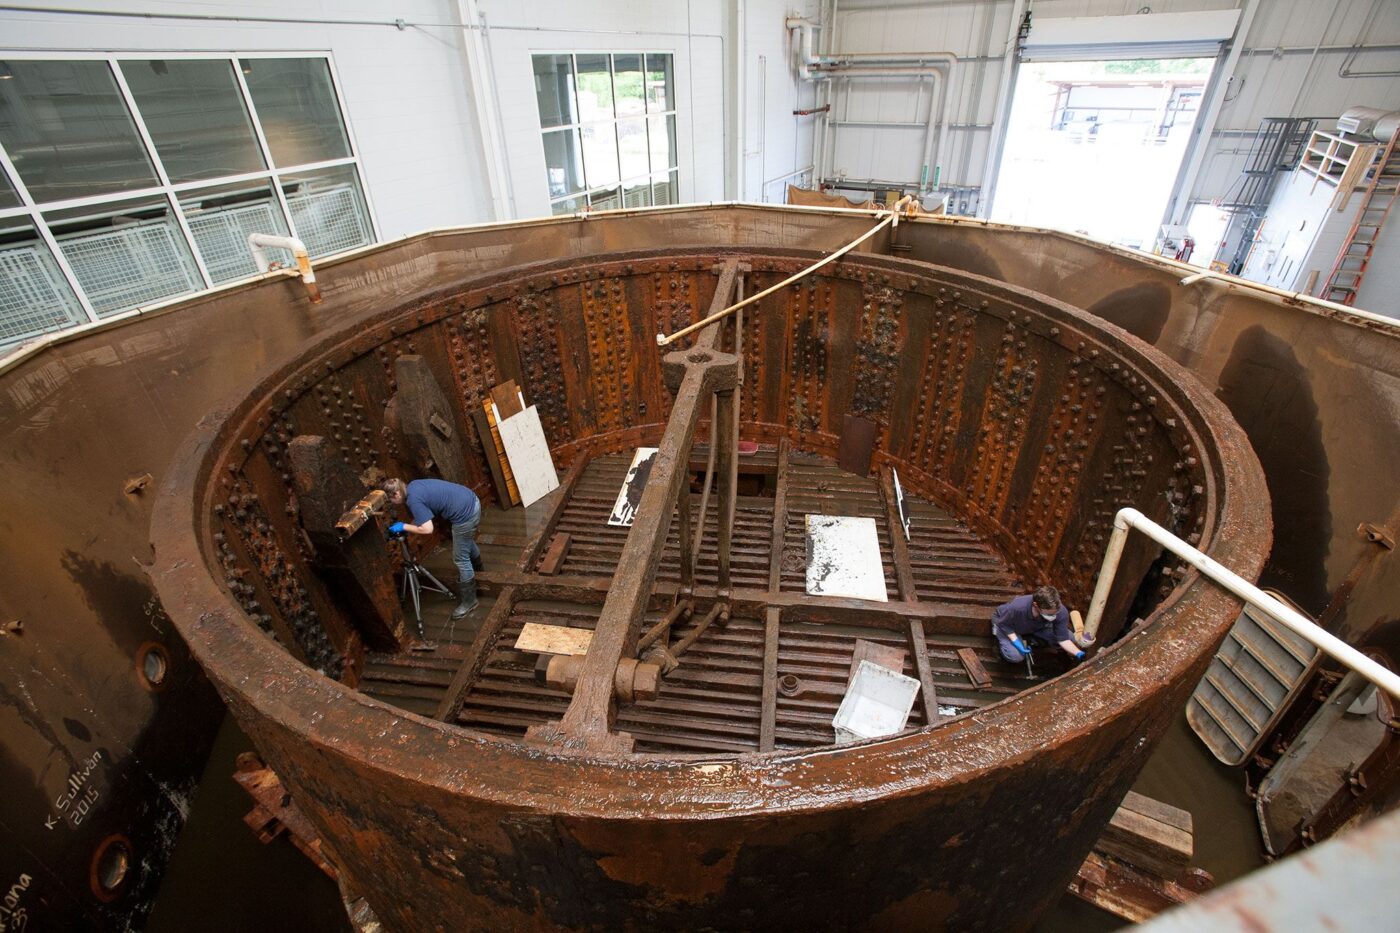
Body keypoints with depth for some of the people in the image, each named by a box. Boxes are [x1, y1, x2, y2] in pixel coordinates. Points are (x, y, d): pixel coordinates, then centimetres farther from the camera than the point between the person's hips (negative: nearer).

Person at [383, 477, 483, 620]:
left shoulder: (413, 498, -17)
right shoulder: (413, 486, 11)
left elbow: (427, 529, -19)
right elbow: (422, 516, 21)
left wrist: (403, 527, -7)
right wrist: (405, 528, 14)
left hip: (465, 514, -10)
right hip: (471, 501, 10)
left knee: (460, 559, 5)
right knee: (467, 541, 36)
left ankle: (469, 601, 18)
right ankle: (478, 567, 63)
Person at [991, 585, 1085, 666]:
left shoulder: (1061, 612, -33)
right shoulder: (1017, 608, -44)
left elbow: (1063, 639, -20)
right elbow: (1004, 624, -23)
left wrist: (1078, 653, -34)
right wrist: (1016, 642, -31)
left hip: (1036, 627, 5)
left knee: (1072, 640, -6)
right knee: (1016, 656, -26)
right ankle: (999, 637, 5)